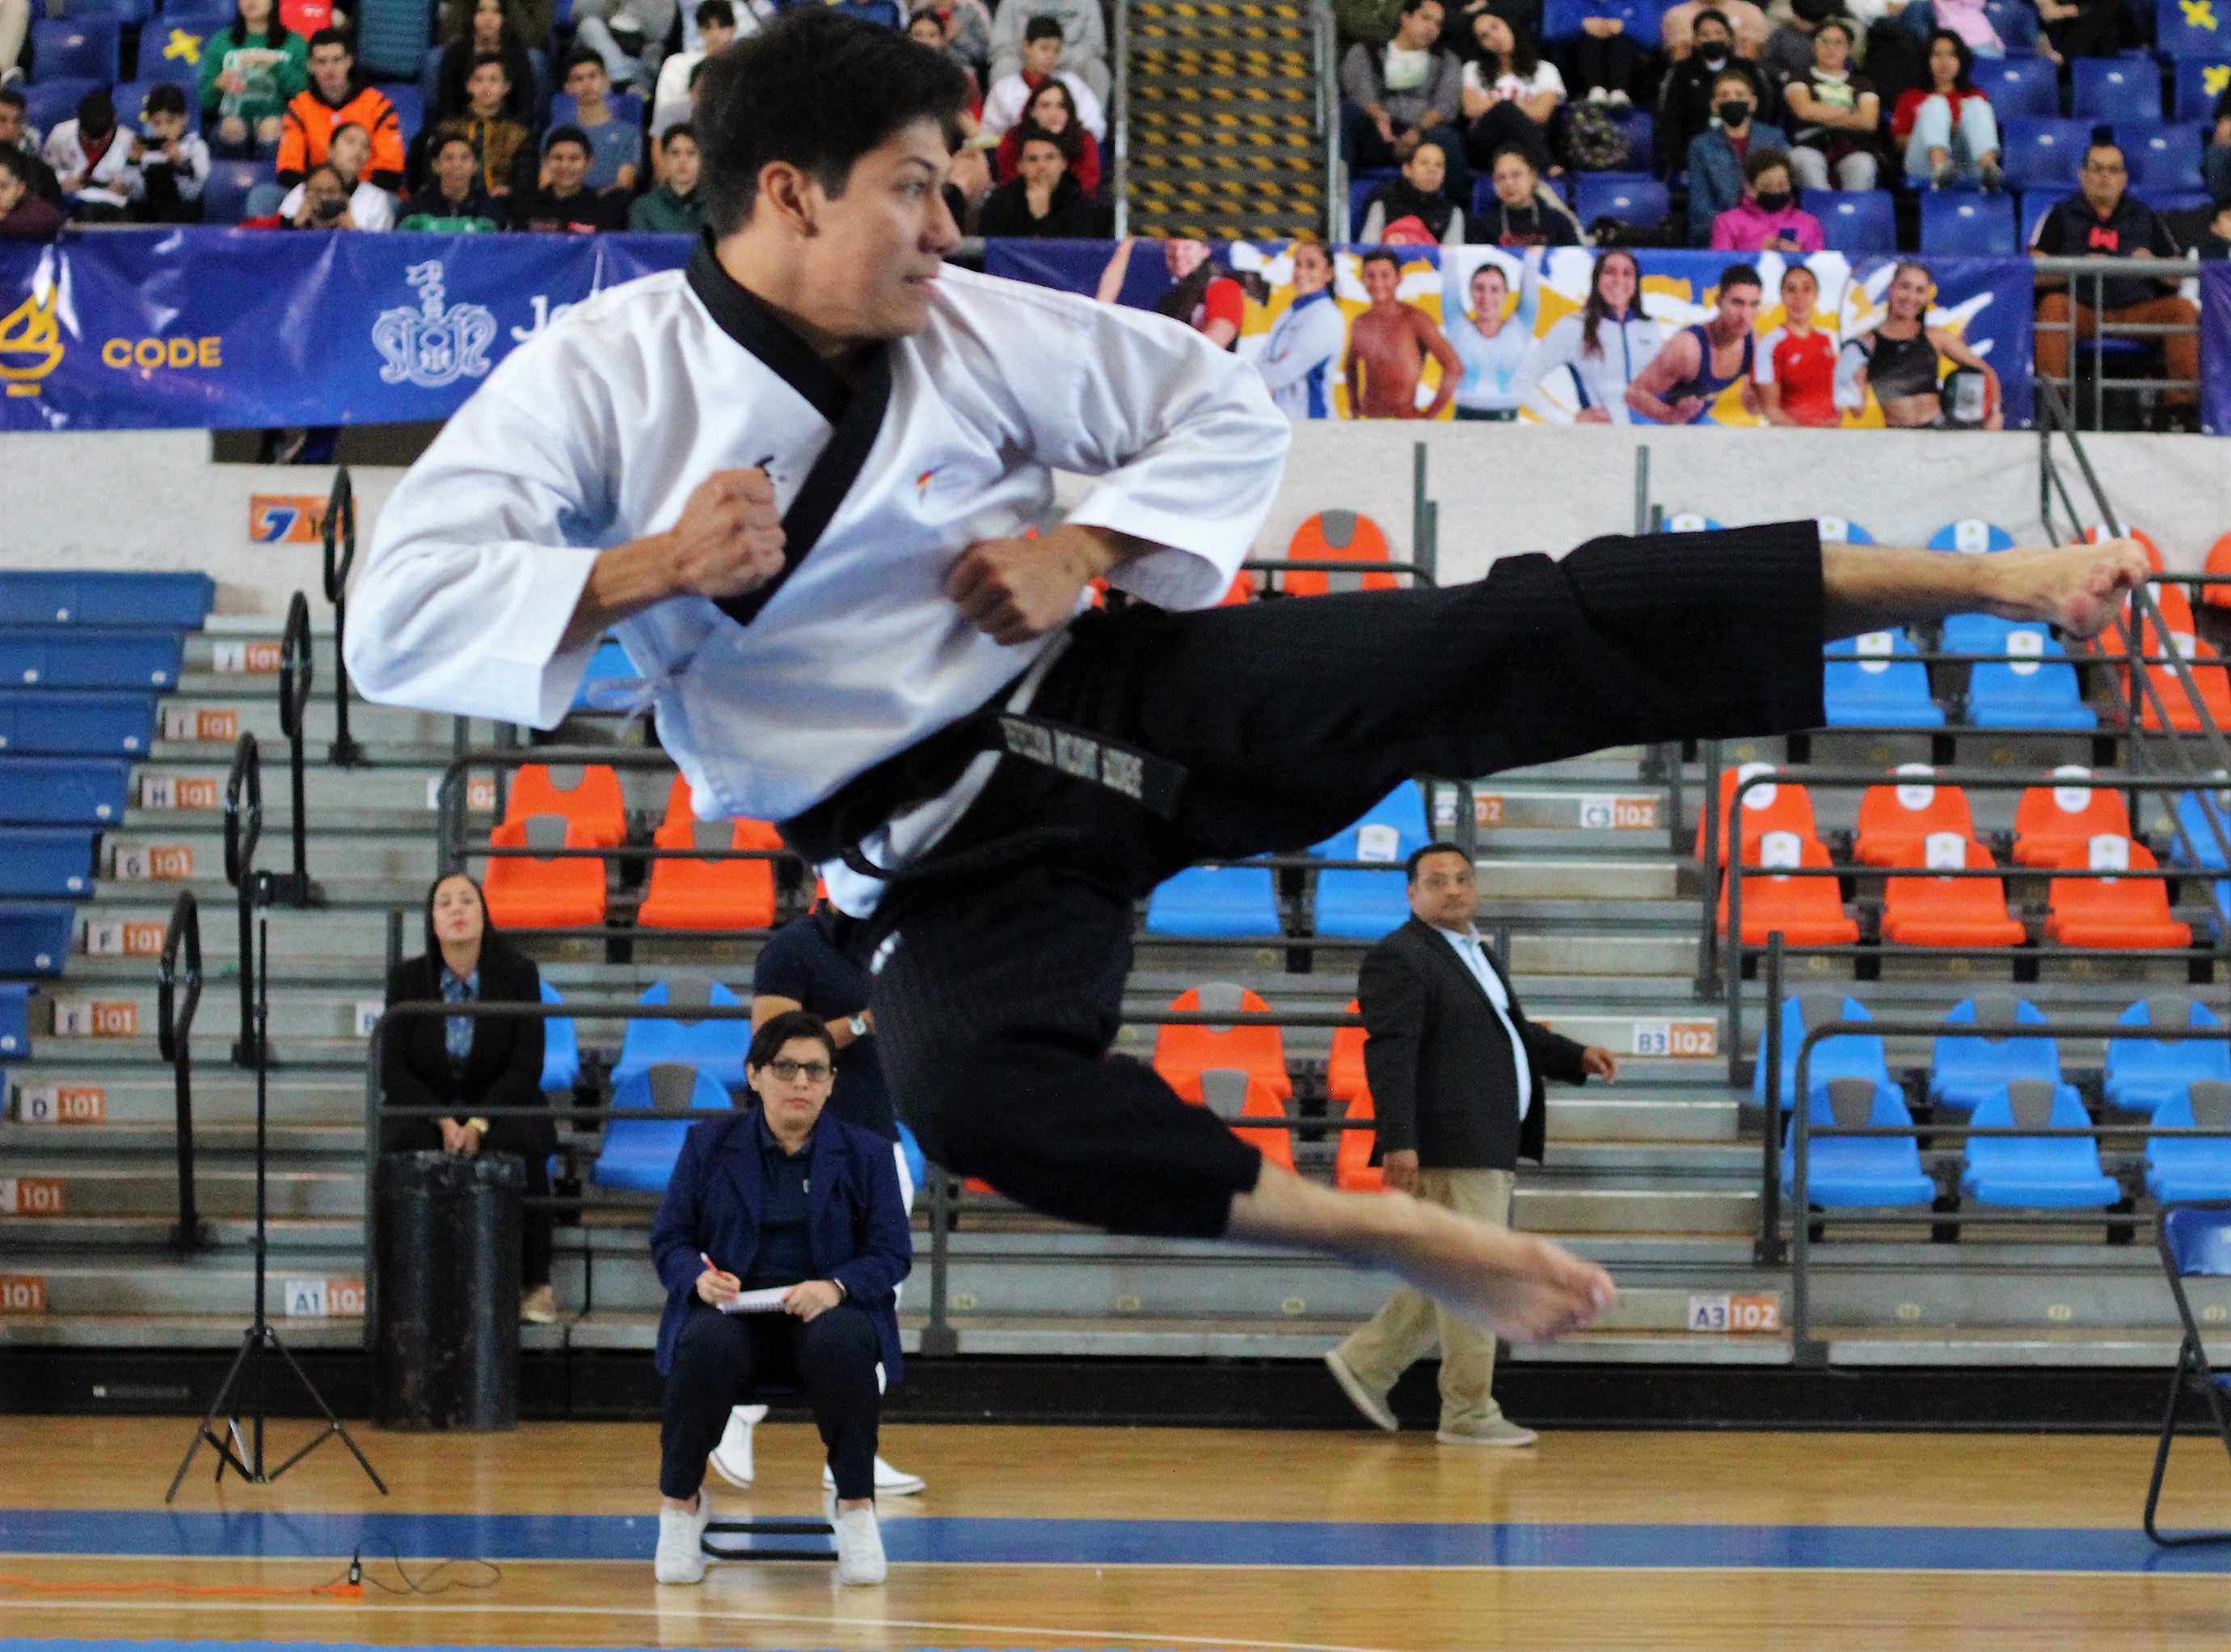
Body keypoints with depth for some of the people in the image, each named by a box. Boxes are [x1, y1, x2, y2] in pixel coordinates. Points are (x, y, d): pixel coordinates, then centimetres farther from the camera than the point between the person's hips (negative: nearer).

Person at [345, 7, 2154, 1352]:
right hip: (947, 848, -2)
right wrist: (639, 573, -29)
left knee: (1505, 645, -15)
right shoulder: (600, 381, -10)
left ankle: (1974, 581, -13)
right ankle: (1388, 1234, -29)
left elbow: (1230, 410, 8)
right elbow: (398, 620, -16)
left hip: (1117, 691, 2)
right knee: (973, 1086, -36)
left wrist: (1087, 545, -10)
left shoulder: (963, 330, -2)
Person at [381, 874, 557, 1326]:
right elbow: (393, 1069, -4)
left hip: (501, 1106, -1)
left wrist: (479, 1123, -22)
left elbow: (526, 1065, -8)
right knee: (405, 1145, -33)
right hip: (426, 1104, 1)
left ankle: (536, 1284, -24)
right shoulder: (407, 979, -2)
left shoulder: (518, 973, -6)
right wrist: (444, 1122, -19)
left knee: (520, 1147, -34)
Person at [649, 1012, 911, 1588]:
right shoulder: (709, 1144, 10)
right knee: (705, 1347, -36)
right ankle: (680, 1504, -13)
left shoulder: (865, 1153, 9)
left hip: (826, 1310, 0)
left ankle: (855, 1505, -18)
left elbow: (891, 1253, 3)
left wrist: (836, 1286, -19)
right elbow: (669, 1239, 8)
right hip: (733, 1311, 0)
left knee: (843, 1344, -37)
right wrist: (698, 1277, -17)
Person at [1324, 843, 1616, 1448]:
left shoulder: (1477, 956, 20)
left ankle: (1367, 1362, 24)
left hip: (1491, 1147, 10)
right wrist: (1399, 1143, -27)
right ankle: (1469, 1414, 1)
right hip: (1451, 1147, -10)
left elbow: (1512, 1033, 31)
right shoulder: (1400, 961, -11)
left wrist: (1576, 1057, 15)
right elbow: (1390, 1055, -19)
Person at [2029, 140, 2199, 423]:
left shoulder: (2145, 217, 21)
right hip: (2081, 311, -2)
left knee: (2182, 308, -24)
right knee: (2053, 305, -34)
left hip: (2137, 310, 2)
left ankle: (2183, 402, -25)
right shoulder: (2062, 216, 14)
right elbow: (2036, 272, 1)